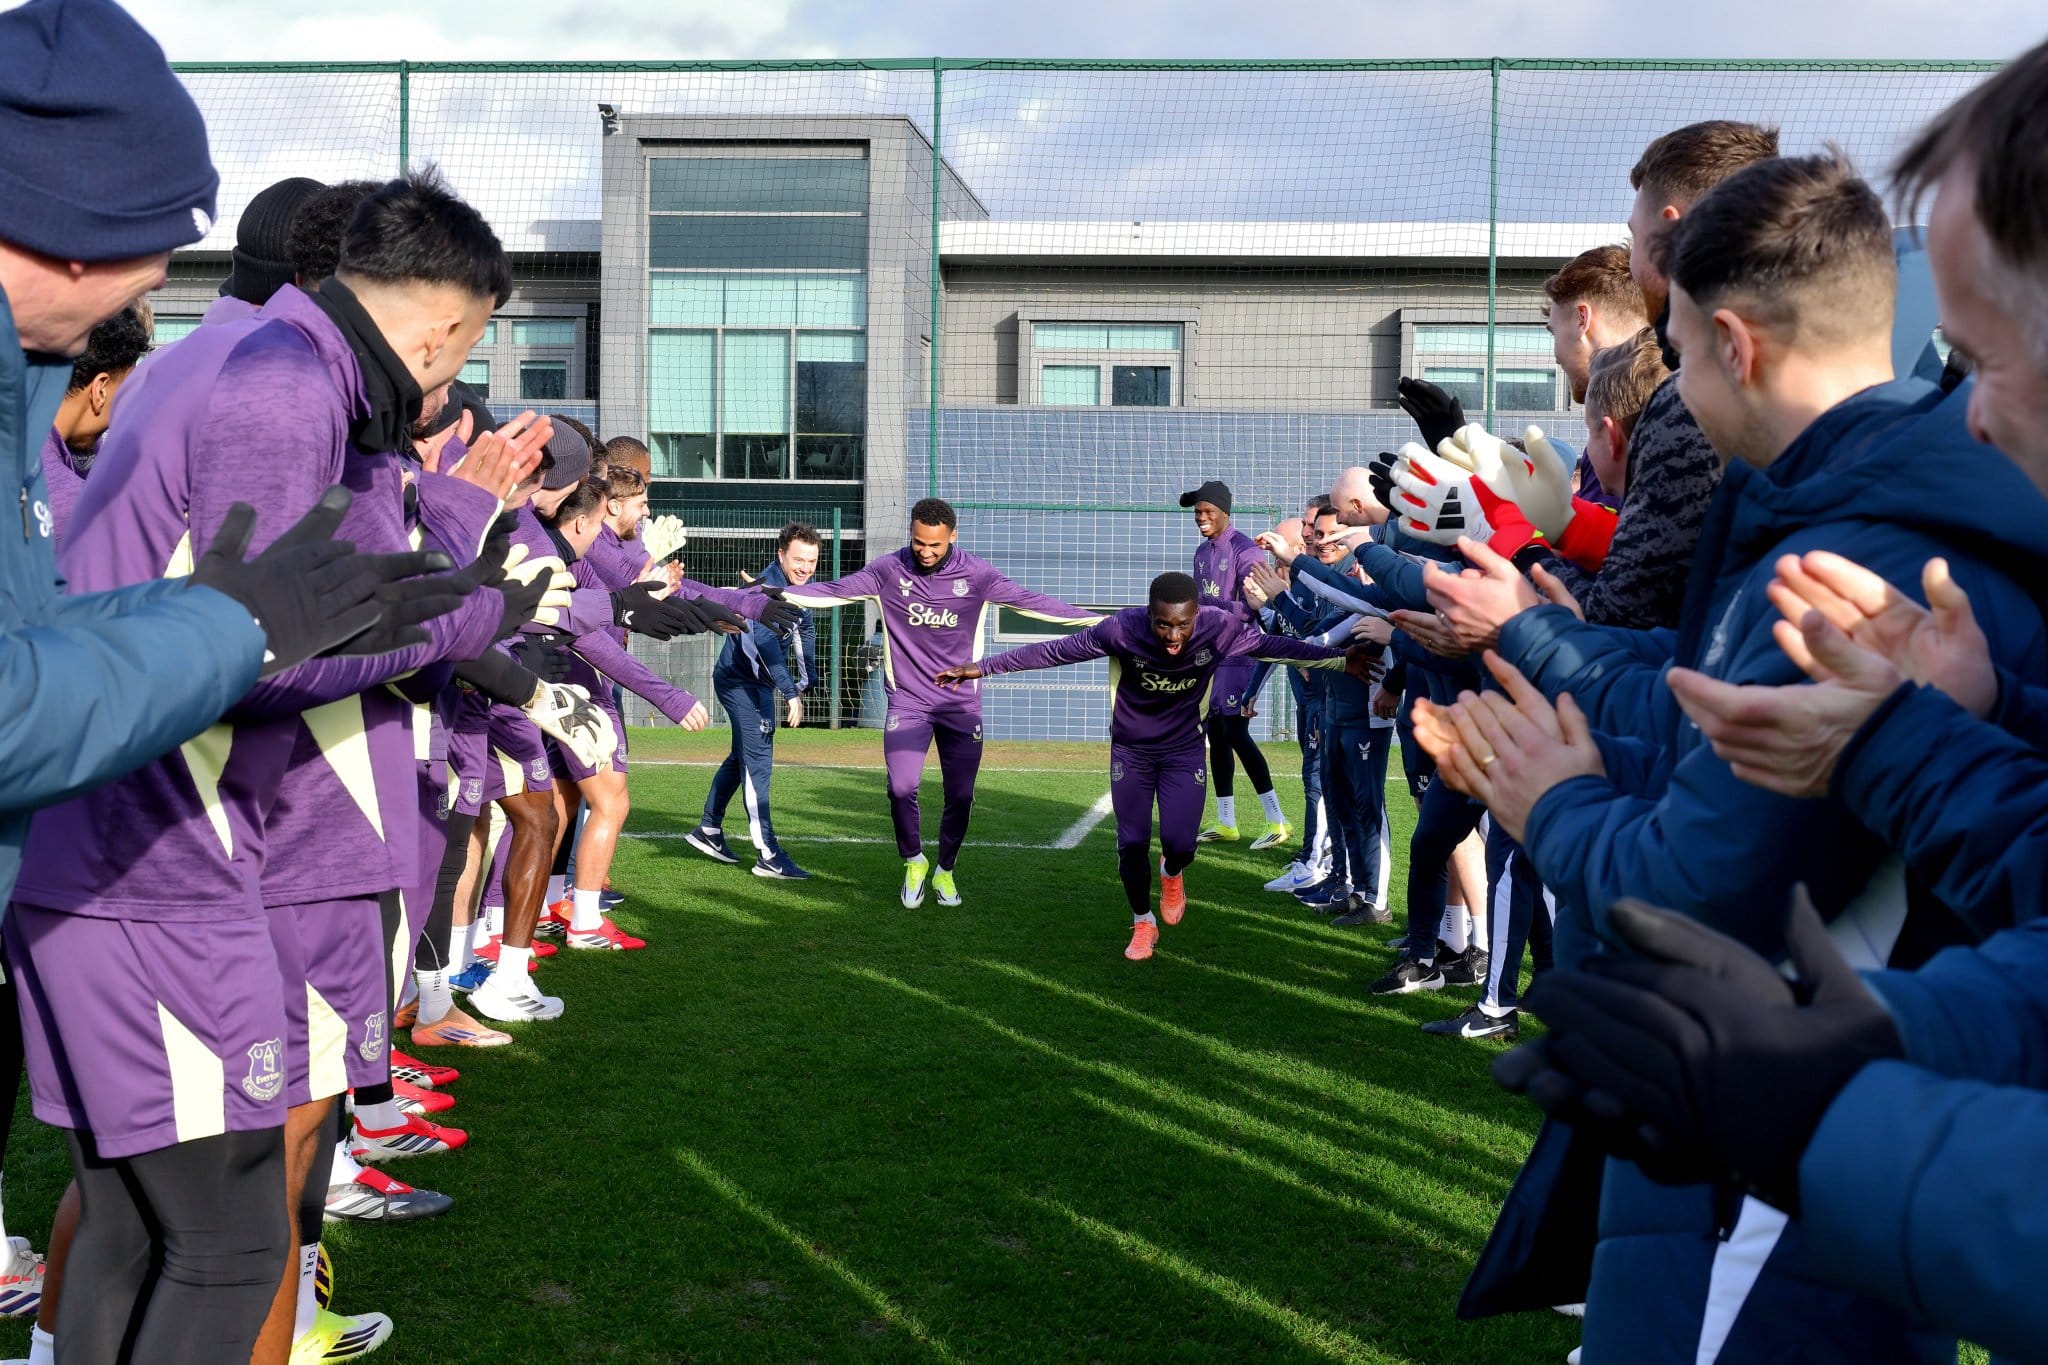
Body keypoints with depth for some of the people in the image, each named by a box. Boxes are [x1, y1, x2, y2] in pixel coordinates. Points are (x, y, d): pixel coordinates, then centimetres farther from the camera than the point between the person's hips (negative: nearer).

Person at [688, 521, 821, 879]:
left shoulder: (801, 587, 2)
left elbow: (805, 630, 18)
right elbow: (766, 641, -40)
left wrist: (807, 679, 10)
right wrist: (791, 692, -46)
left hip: (758, 683, 10)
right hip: (739, 680, -10)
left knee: (742, 756, 20)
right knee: (758, 761, -12)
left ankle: (708, 830, 34)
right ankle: (768, 856, -12)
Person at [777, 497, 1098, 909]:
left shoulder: (977, 574, -5)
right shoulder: (887, 571, -6)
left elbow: (1031, 601, -3)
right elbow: (832, 591, -6)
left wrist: (1098, 620, -7)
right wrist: (777, 593, -18)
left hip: (962, 704, 1)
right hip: (907, 701, -1)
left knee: (961, 796, 3)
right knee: (902, 788, -14)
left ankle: (944, 871, 29)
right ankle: (914, 863, 14)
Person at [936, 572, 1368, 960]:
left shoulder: (1220, 628, -26)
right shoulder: (1123, 629, -28)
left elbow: (1276, 647, -11)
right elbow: (1055, 651, -20)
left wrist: (1341, 658, -12)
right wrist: (981, 668, -19)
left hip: (1184, 751, 0)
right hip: (1130, 751, 0)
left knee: (1179, 844, -10)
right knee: (1132, 844, 4)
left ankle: (1171, 874, 30)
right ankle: (1143, 923, 31)